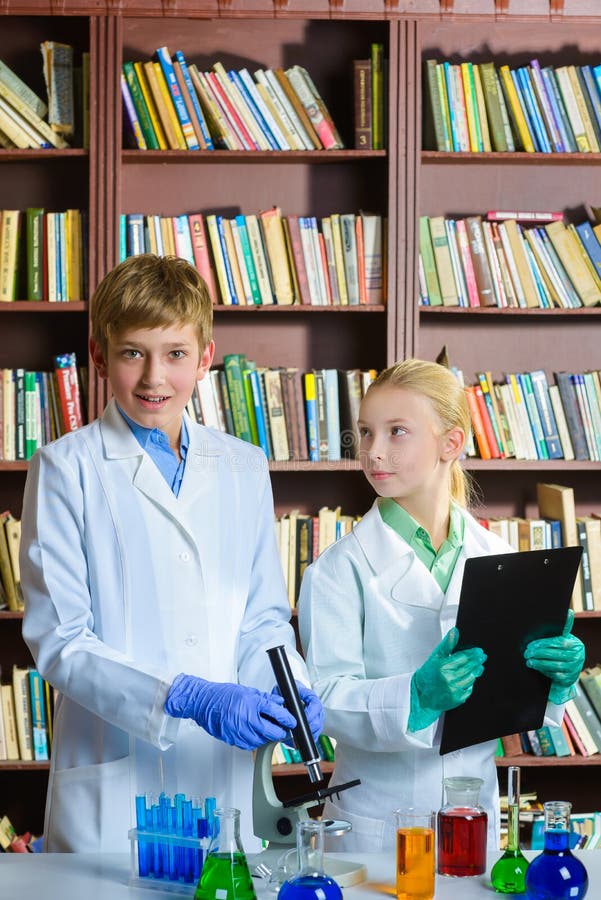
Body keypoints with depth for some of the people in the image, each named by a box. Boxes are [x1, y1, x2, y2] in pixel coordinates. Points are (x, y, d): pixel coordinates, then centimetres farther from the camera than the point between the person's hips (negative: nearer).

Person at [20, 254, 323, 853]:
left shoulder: (243, 468, 11)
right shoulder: (66, 469, -3)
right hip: (111, 786, -3)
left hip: (225, 775, 4)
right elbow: (59, 641, -9)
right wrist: (185, 697, -20)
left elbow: (263, 618, 12)